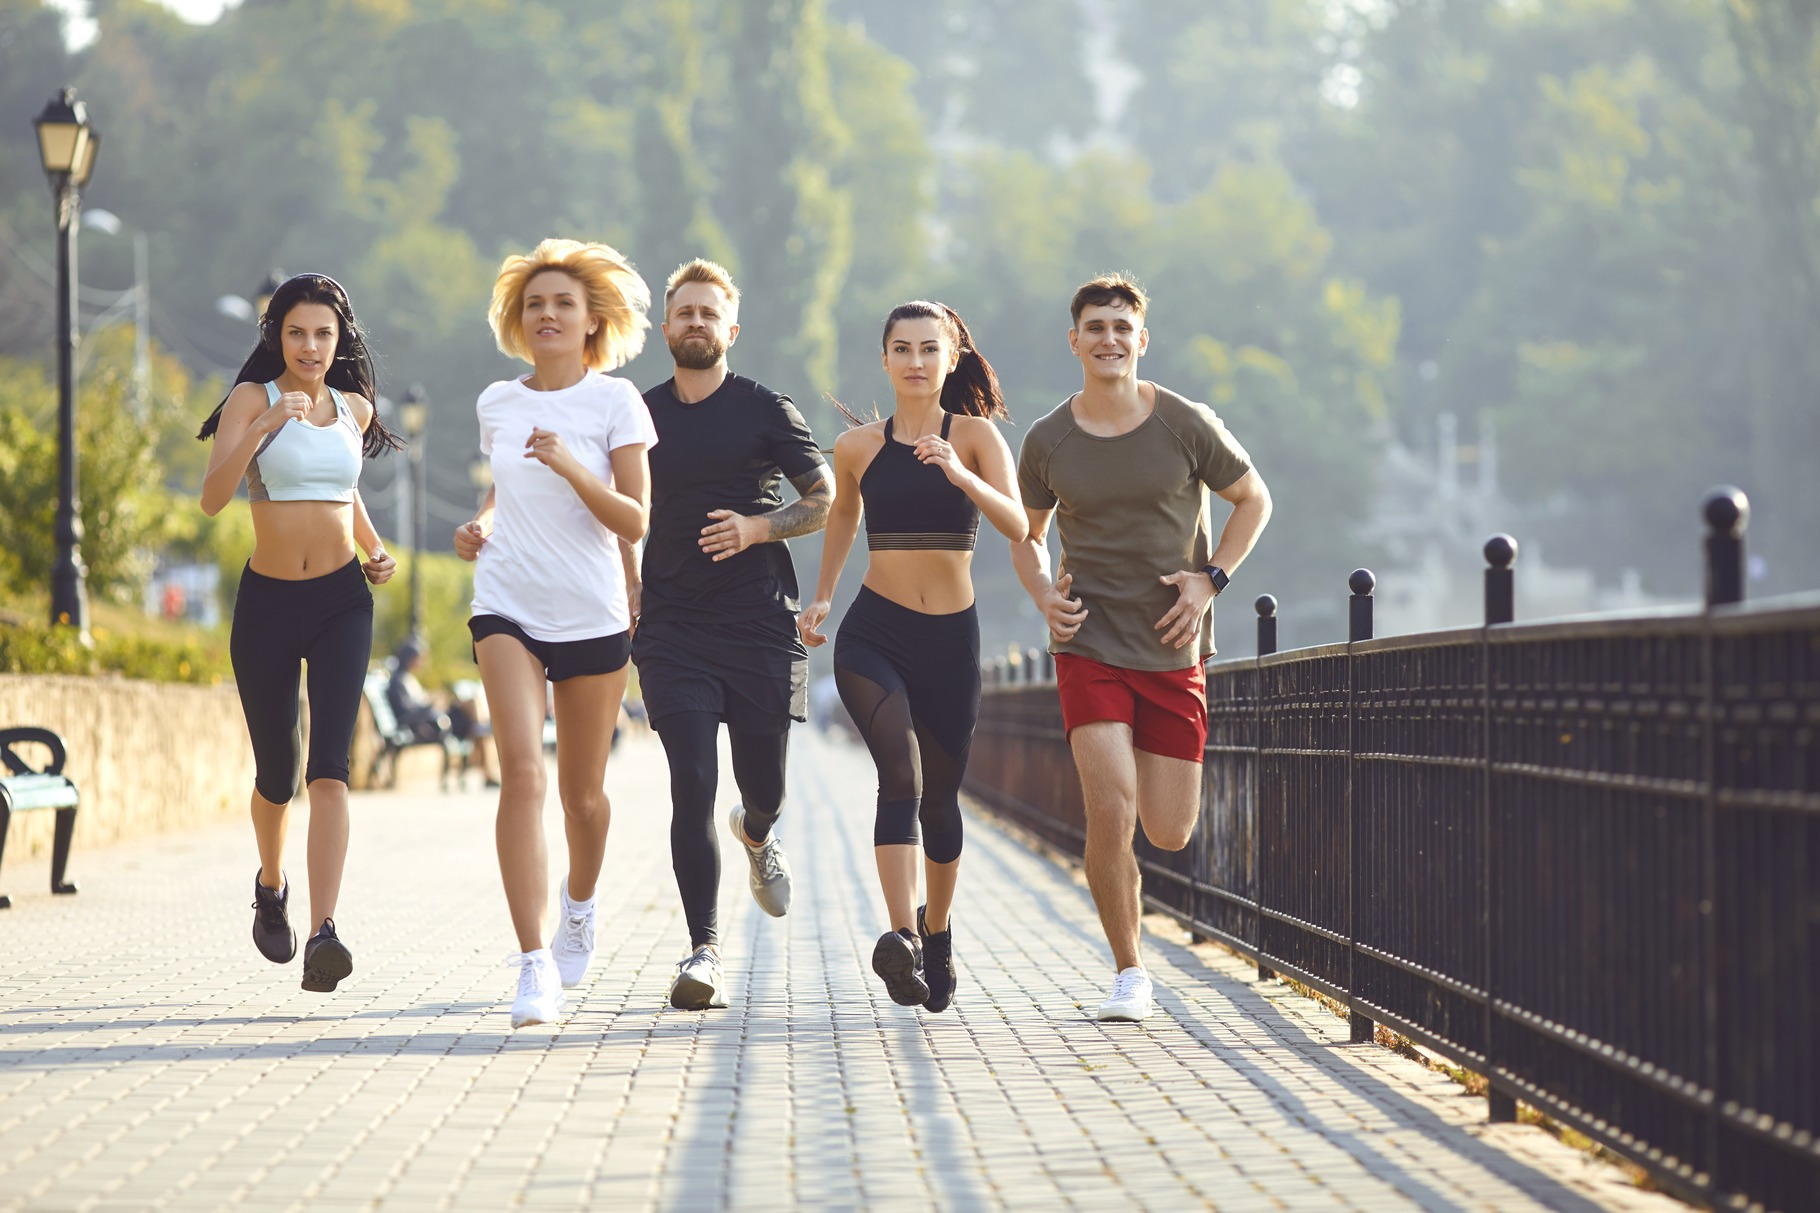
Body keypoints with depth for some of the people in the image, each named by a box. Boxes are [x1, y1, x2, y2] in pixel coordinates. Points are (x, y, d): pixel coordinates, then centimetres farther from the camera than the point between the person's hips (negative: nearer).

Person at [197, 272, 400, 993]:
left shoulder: (355, 408, 8)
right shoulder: (251, 399, -5)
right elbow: (212, 497, -20)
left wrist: (376, 549, 13)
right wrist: (263, 428, -33)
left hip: (342, 601, 1)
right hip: (268, 603, -1)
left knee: (329, 765, -15)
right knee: (276, 774, 9)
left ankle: (323, 934, -26)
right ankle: (271, 886, 41)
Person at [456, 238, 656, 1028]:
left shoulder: (614, 401, -4)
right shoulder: (497, 405, 6)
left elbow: (634, 523, -9)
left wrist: (570, 468, -23)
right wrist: (478, 526, 5)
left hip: (591, 615, -1)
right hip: (507, 608, 1)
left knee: (582, 791, 11)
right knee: (521, 772, -18)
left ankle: (579, 904, 45)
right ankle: (535, 964, -20)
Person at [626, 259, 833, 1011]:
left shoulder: (764, 410, 3)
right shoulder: (641, 415, 10)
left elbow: (826, 500, 4)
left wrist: (758, 528, -13)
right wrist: (629, 584, 8)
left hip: (759, 626, -1)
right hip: (673, 630, 1)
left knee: (764, 787, 5)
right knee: (692, 786, -11)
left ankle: (756, 835, 44)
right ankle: (705, 953, -10)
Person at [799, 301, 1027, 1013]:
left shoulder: (976, 435, -3)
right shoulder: (858, 447, 3)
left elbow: (1017, 526, -17)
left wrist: (962, 475, -32)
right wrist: (821, 599, 17)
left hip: (951, 639, 1)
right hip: (872, 637, -1)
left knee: (941, 797, 13)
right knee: (902, 773, -24)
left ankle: (936, 931, 39)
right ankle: (902, 938, -35)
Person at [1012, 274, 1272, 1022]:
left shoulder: (1186, 425, -4)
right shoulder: (1047, 442, 0)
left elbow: (1253, 499, 10)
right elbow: (1027, 537, 15)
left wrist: (1210, 579, -4)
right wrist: (1043, 594, -6)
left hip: (1171, 650, 1)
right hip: (1089, 645, -1)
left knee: (1169, 835, 3)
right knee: (1110, 810, -17)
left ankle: (1142, 773, 41)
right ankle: (1128, 973, -1)